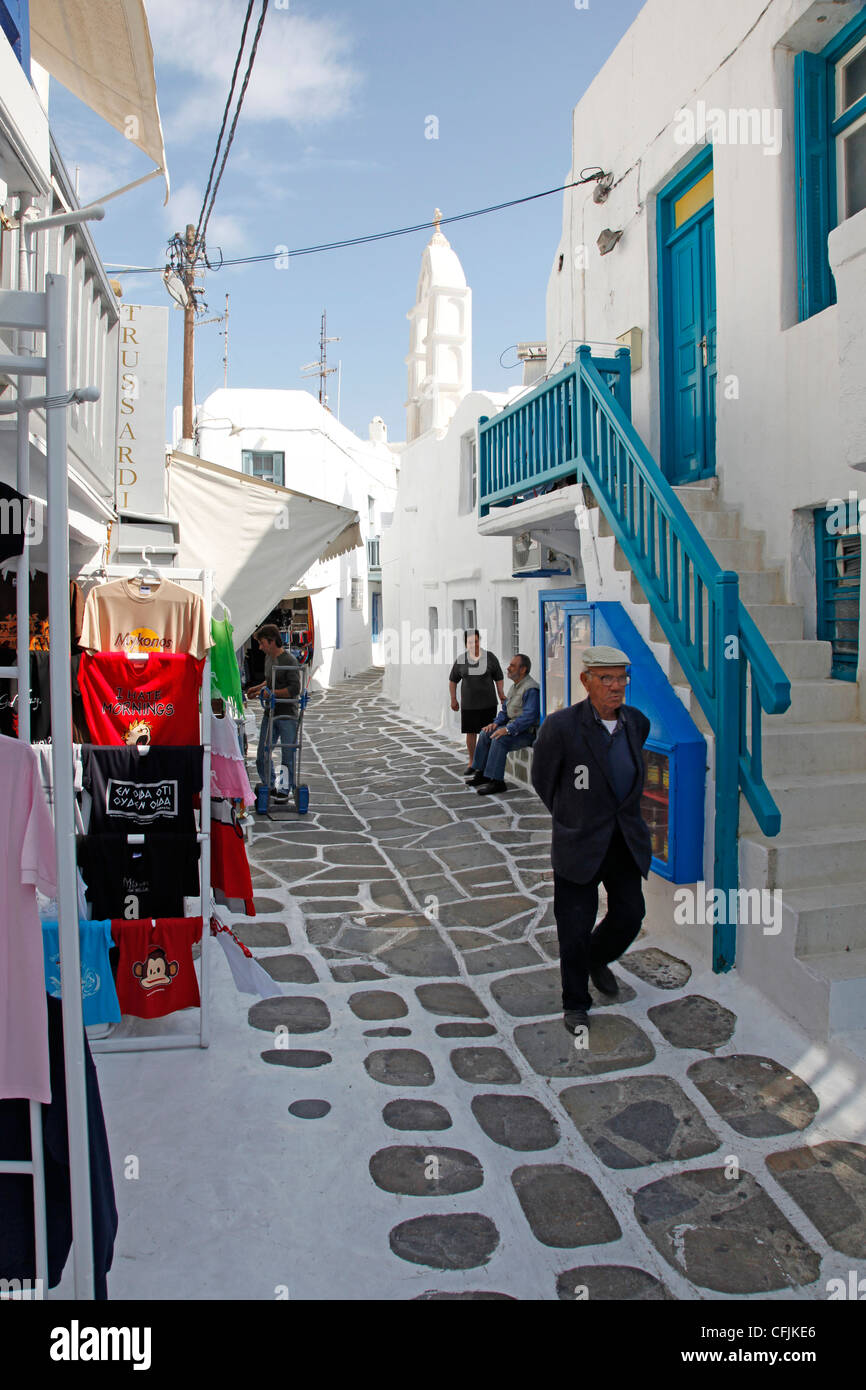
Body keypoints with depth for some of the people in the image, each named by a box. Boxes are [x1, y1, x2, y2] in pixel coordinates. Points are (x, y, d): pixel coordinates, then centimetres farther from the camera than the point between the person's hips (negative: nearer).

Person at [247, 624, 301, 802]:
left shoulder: (289, 661, -14)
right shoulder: (268, 657, 11)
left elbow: (295, 689, -19)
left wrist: (271, 692, -18)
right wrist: (257, 688, 10)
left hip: (287, 715, -7)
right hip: (270, 714, 7)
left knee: (288, 755, 1)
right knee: (262, 754, 7)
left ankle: (285, 790, 14)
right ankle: (269, 787, 22)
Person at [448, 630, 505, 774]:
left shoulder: (490, 658, -4)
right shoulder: (461, 660, 0)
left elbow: (499, 679, 2)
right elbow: (453, 680, 12)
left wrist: (502, 698, -1)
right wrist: (453, 699, 13)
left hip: (488, 703, -1)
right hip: (468, 704, 1)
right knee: (470, 733, 6)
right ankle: (471, 763, 19)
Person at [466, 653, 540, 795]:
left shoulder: (531, 689, -18)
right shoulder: (515, 687, 16)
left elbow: (529, 716, -27)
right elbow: (505, 710, 22)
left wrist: (508, 729, -31)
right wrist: (496, 723, 3)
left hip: (528, 732, -10)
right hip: (514, 728, 10)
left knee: (500, 739, -29)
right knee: (486, 733, 3)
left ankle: (496, 782, -26)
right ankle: (482, 773, 7)